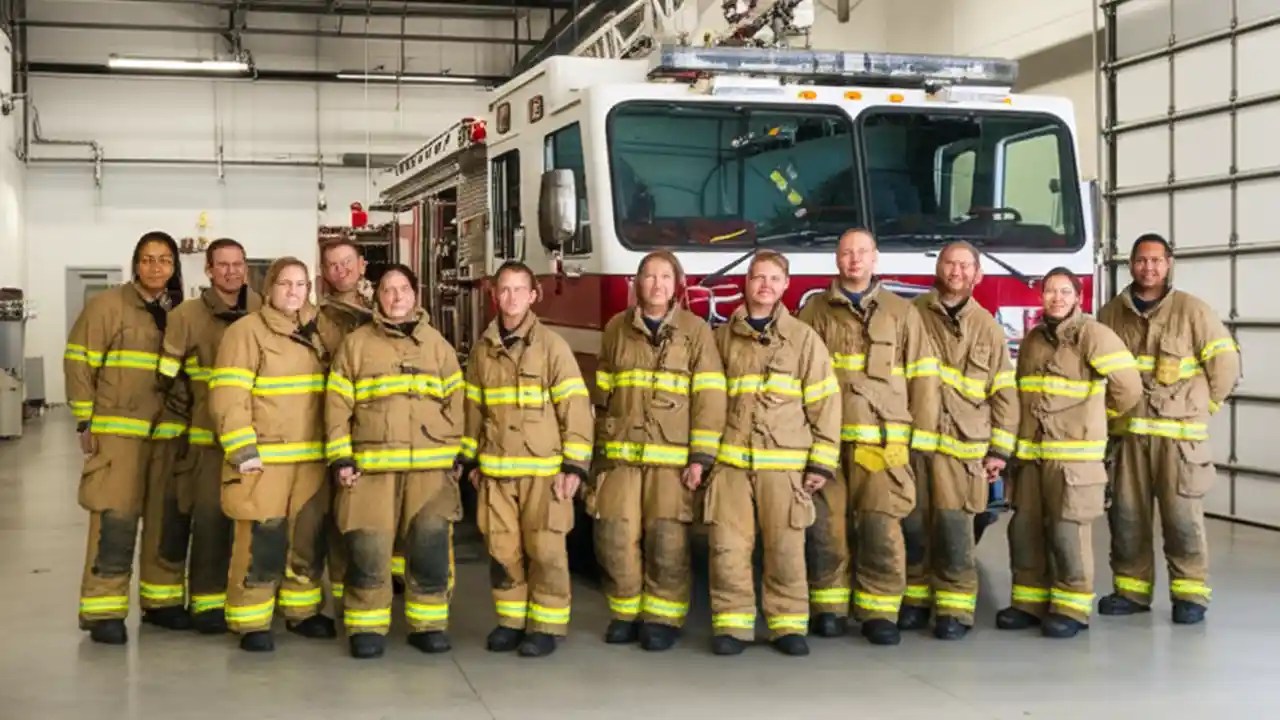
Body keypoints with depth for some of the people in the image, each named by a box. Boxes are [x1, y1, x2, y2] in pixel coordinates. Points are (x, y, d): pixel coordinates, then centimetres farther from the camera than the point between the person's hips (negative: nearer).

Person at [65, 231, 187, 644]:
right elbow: (78, 362, -6)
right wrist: (85, 421, -9)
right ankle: (103, 611, -2)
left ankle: (161, 601, 22)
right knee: (115, 521, -8)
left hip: (167, 433, 5)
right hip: (117, 431, -5)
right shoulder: (107, 305, -5)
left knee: (166, 519, 10)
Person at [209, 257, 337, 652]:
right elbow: (227, 397, -13)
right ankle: (252, 623, 6)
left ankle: (302, 611, 28)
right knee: (260, 544, -5)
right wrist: (242, 449, -19)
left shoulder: (316, 333, 14)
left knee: (309, 540, 14)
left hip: (311, 459, 7)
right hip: (264, 460, -6)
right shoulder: (246, 331, -7)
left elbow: (331, 393, 22)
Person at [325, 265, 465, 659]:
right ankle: (367, 628, 10)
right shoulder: (355, 344, 6)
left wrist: (454, 452, 4)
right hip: (371, 466, -1)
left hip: (430, 467, 2)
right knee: (368, 551, -3)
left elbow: (455, 402, 11)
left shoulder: (438, 345, 12)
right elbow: (337, 404, 3)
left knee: (431, 548, 1)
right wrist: (340, 459, -4)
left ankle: (428, 624, 14)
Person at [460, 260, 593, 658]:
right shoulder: (482, 349, 9)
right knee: (502, 550, 7)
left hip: (543, 469, -4)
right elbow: (473, 408, 17)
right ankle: (511, 620, 20)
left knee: (545, 550, -1)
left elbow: (576, 407, -6)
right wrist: (470, 459, 15)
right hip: (496, 470, 4)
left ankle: (545, 626, 9)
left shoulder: (551, 345, -5)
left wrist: (575, 465, -11)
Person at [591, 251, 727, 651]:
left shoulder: (695, 331, 2)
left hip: (672, 455, -3)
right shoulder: (616, 329, 11)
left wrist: (701, 457, -9)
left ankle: (662, 618, 11)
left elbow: (709, 398, -3)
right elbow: (603, 395, 16)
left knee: (667, 540, -4)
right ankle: (626, 613, 16)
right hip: (621, 454, 3)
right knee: (615, 536, -1)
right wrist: (600, 450, 14)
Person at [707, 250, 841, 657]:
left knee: (786, 549, 2)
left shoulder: (803, 338, 4)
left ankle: (788, 625, 13)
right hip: (731, 459, 2)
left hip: (784, 462, -1)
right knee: (728, 547, -1)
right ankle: (731, 625, 9)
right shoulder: (723, 336, 11)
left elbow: (825, 402, 2)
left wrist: (822, 463, -3)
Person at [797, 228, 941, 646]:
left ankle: (879, 612, 4)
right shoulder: (815, 312, 11)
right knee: (828, 526, 3)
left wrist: (922, 438, 2)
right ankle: (828, 607, 15)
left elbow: (922, 377, 8)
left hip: (883, 439, -1)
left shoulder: (902, 313, 11)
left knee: (882, 529, -5)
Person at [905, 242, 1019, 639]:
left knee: (954, 527, -6)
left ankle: (955, 609, 2)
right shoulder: (912, 314, 7)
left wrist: (1000, 451, 4)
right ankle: (914, 598, 19)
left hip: (961, 443, 0)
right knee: (912, 523, 5)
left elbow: (1004, 394, 10)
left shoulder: (988, 328, 10)